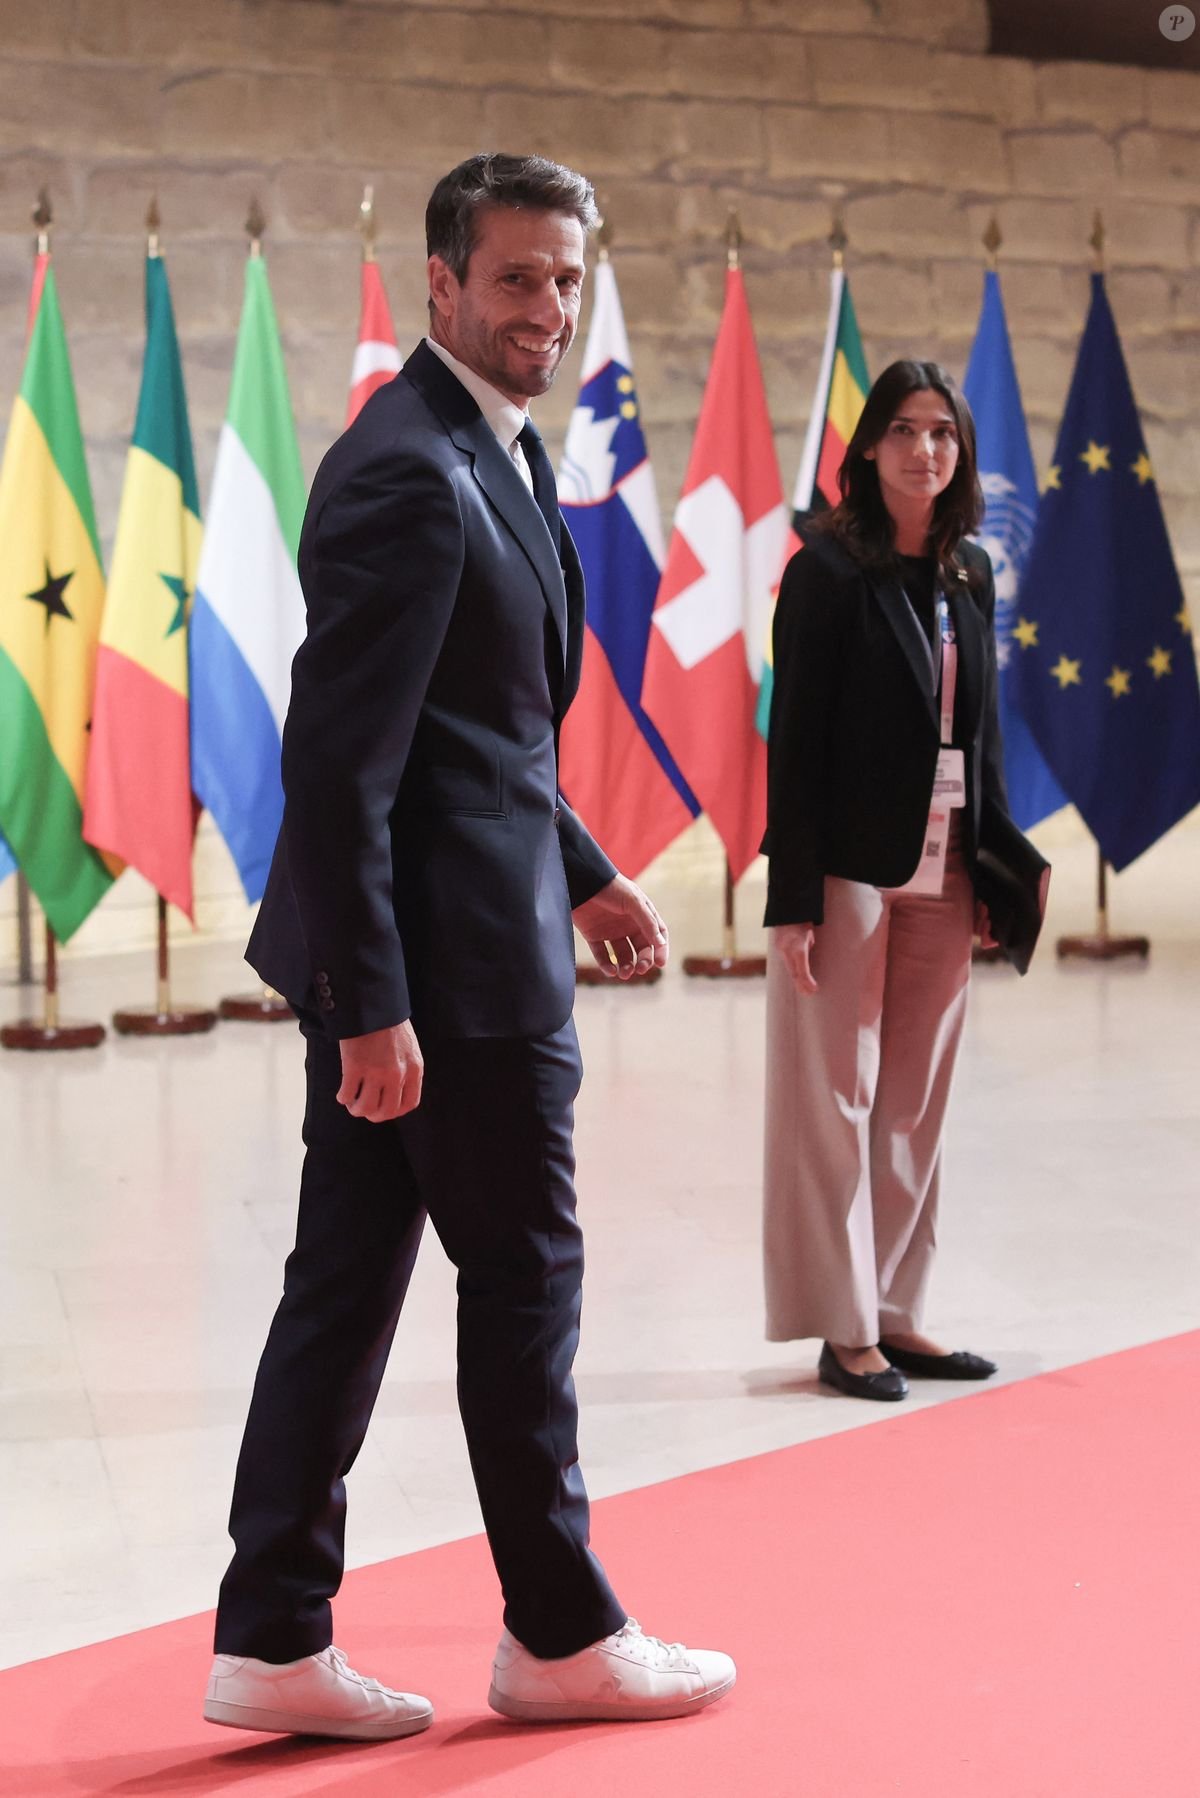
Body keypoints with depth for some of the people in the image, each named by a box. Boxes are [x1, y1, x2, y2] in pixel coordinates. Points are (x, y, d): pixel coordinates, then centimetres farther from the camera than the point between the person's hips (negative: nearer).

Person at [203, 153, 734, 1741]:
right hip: (448, 954, -10)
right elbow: (338, 757, -22)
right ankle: (561, 1638, 20)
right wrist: (371, 1001, -23)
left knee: (347, 1279, 10)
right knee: (524, 1272, 4)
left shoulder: (494, 454, 15)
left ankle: (274, 1641, 18)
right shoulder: (408, 474, -17)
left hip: (395, 955, 10)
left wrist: (581, 872, 20)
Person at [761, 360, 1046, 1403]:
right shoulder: (831, 568, -7)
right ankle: (843, 1328, 11)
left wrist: (997, 867, 9)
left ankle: (896, 1314, 21)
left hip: (944, 874, 6)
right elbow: (794, 737, -10)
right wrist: (792, 897, -15)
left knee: (918, 1102, 11)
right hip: (849, 870, -6)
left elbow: (983, 732, 15)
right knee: (837, 1098, 2)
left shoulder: (970, 573, 11)